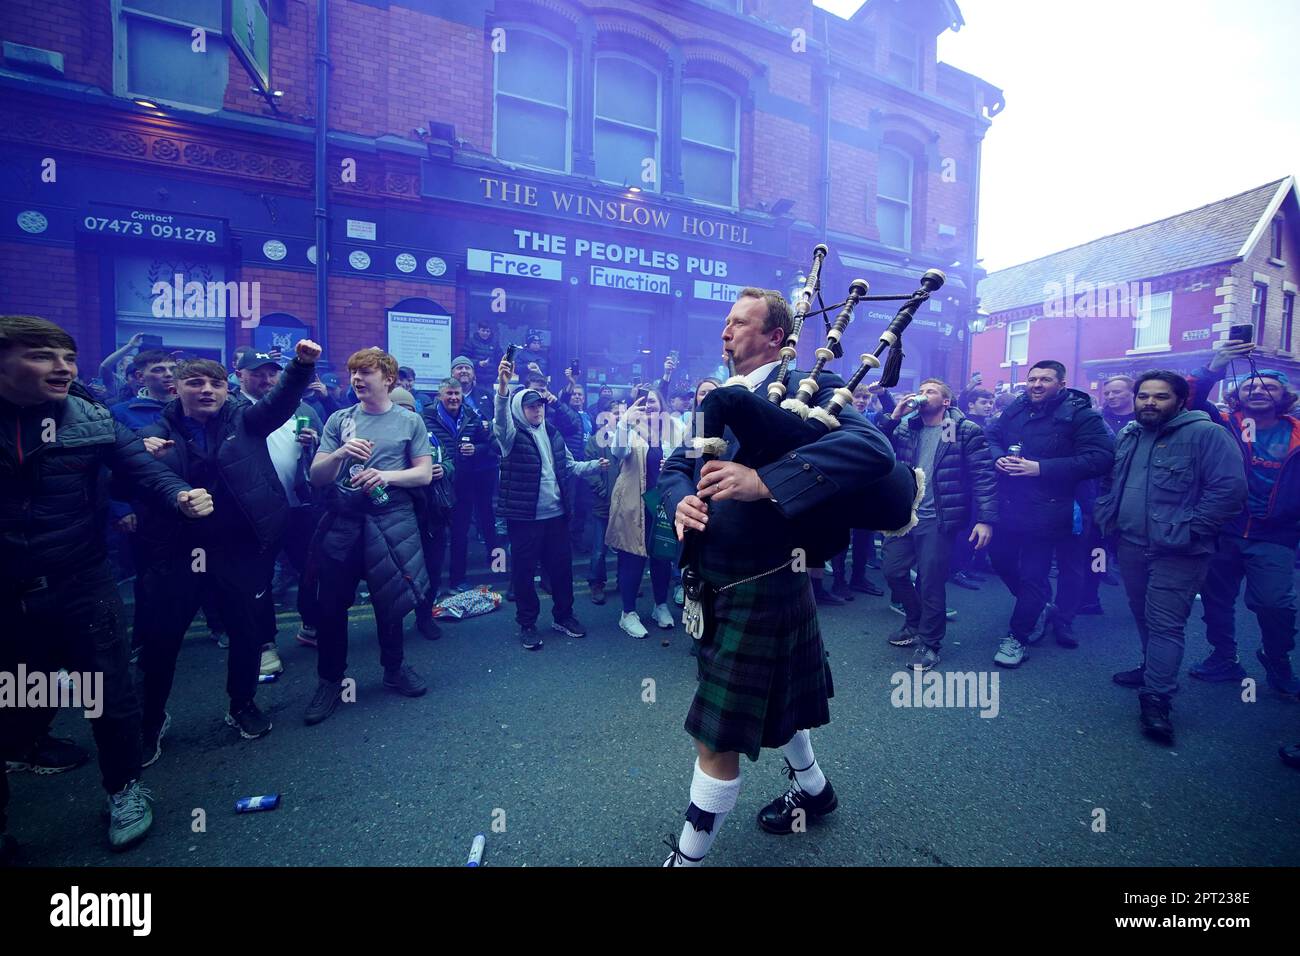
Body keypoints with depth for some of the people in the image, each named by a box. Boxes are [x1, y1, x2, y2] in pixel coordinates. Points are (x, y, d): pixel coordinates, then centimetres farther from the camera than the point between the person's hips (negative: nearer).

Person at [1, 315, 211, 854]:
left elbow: (140, 468, -8)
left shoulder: (94, 419, -3)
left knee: (111, 696, 11)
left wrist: (180, 496, -28)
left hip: (82, 587, 0)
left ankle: (124, 789, 34)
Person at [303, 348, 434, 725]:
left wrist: (386, 475, -17)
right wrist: (339, 454, -17)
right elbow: (316, 477, 3)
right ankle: (330, 680, 24)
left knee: (390, 600, 10)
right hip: (342, 523, 2)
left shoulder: (410, 421, 3)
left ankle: (394, 668, 32)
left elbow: (424, 473, -1)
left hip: (391, 521, -1)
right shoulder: (339, 420, 7)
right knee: (332, 604, 6)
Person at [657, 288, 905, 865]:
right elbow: (675, 465, 6)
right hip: (717, 582, 8)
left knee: (718, 737, 2)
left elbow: (874, 448, -28)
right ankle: (813, 790, 52)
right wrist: (682, 499, -18)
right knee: (771, 700, 27)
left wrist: (763, 481, -38)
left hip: (760, 587, -8)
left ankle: (687, 856, 24)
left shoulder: (808, 387, -12)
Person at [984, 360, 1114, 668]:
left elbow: (1099, 458, -16)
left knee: (1032, 577, 2)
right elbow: (990, 437, 15)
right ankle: (1039, 607, 43)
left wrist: (1041, 468, -22)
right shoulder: (1015, 408, 7)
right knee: (1001, 562, 18)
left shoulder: (1080, 415, -9)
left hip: (1045, 512, -6)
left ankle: (1017, 638, 17)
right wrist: (998, 457, -8)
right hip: (1006, 507, 6)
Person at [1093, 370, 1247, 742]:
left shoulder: (1206, 434, -10)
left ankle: (1156, 700, -1)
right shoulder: (1127, 436, 11)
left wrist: (1189, 530, -17)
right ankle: (1153, 668, 37)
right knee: (1143, 615, 19)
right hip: (1131, 545, 7)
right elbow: (1109, 482, 23)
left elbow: (1230, 487, -16)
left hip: (1176, 552, -7)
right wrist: (1106, 517, 11)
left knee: (1164, 623, -6)